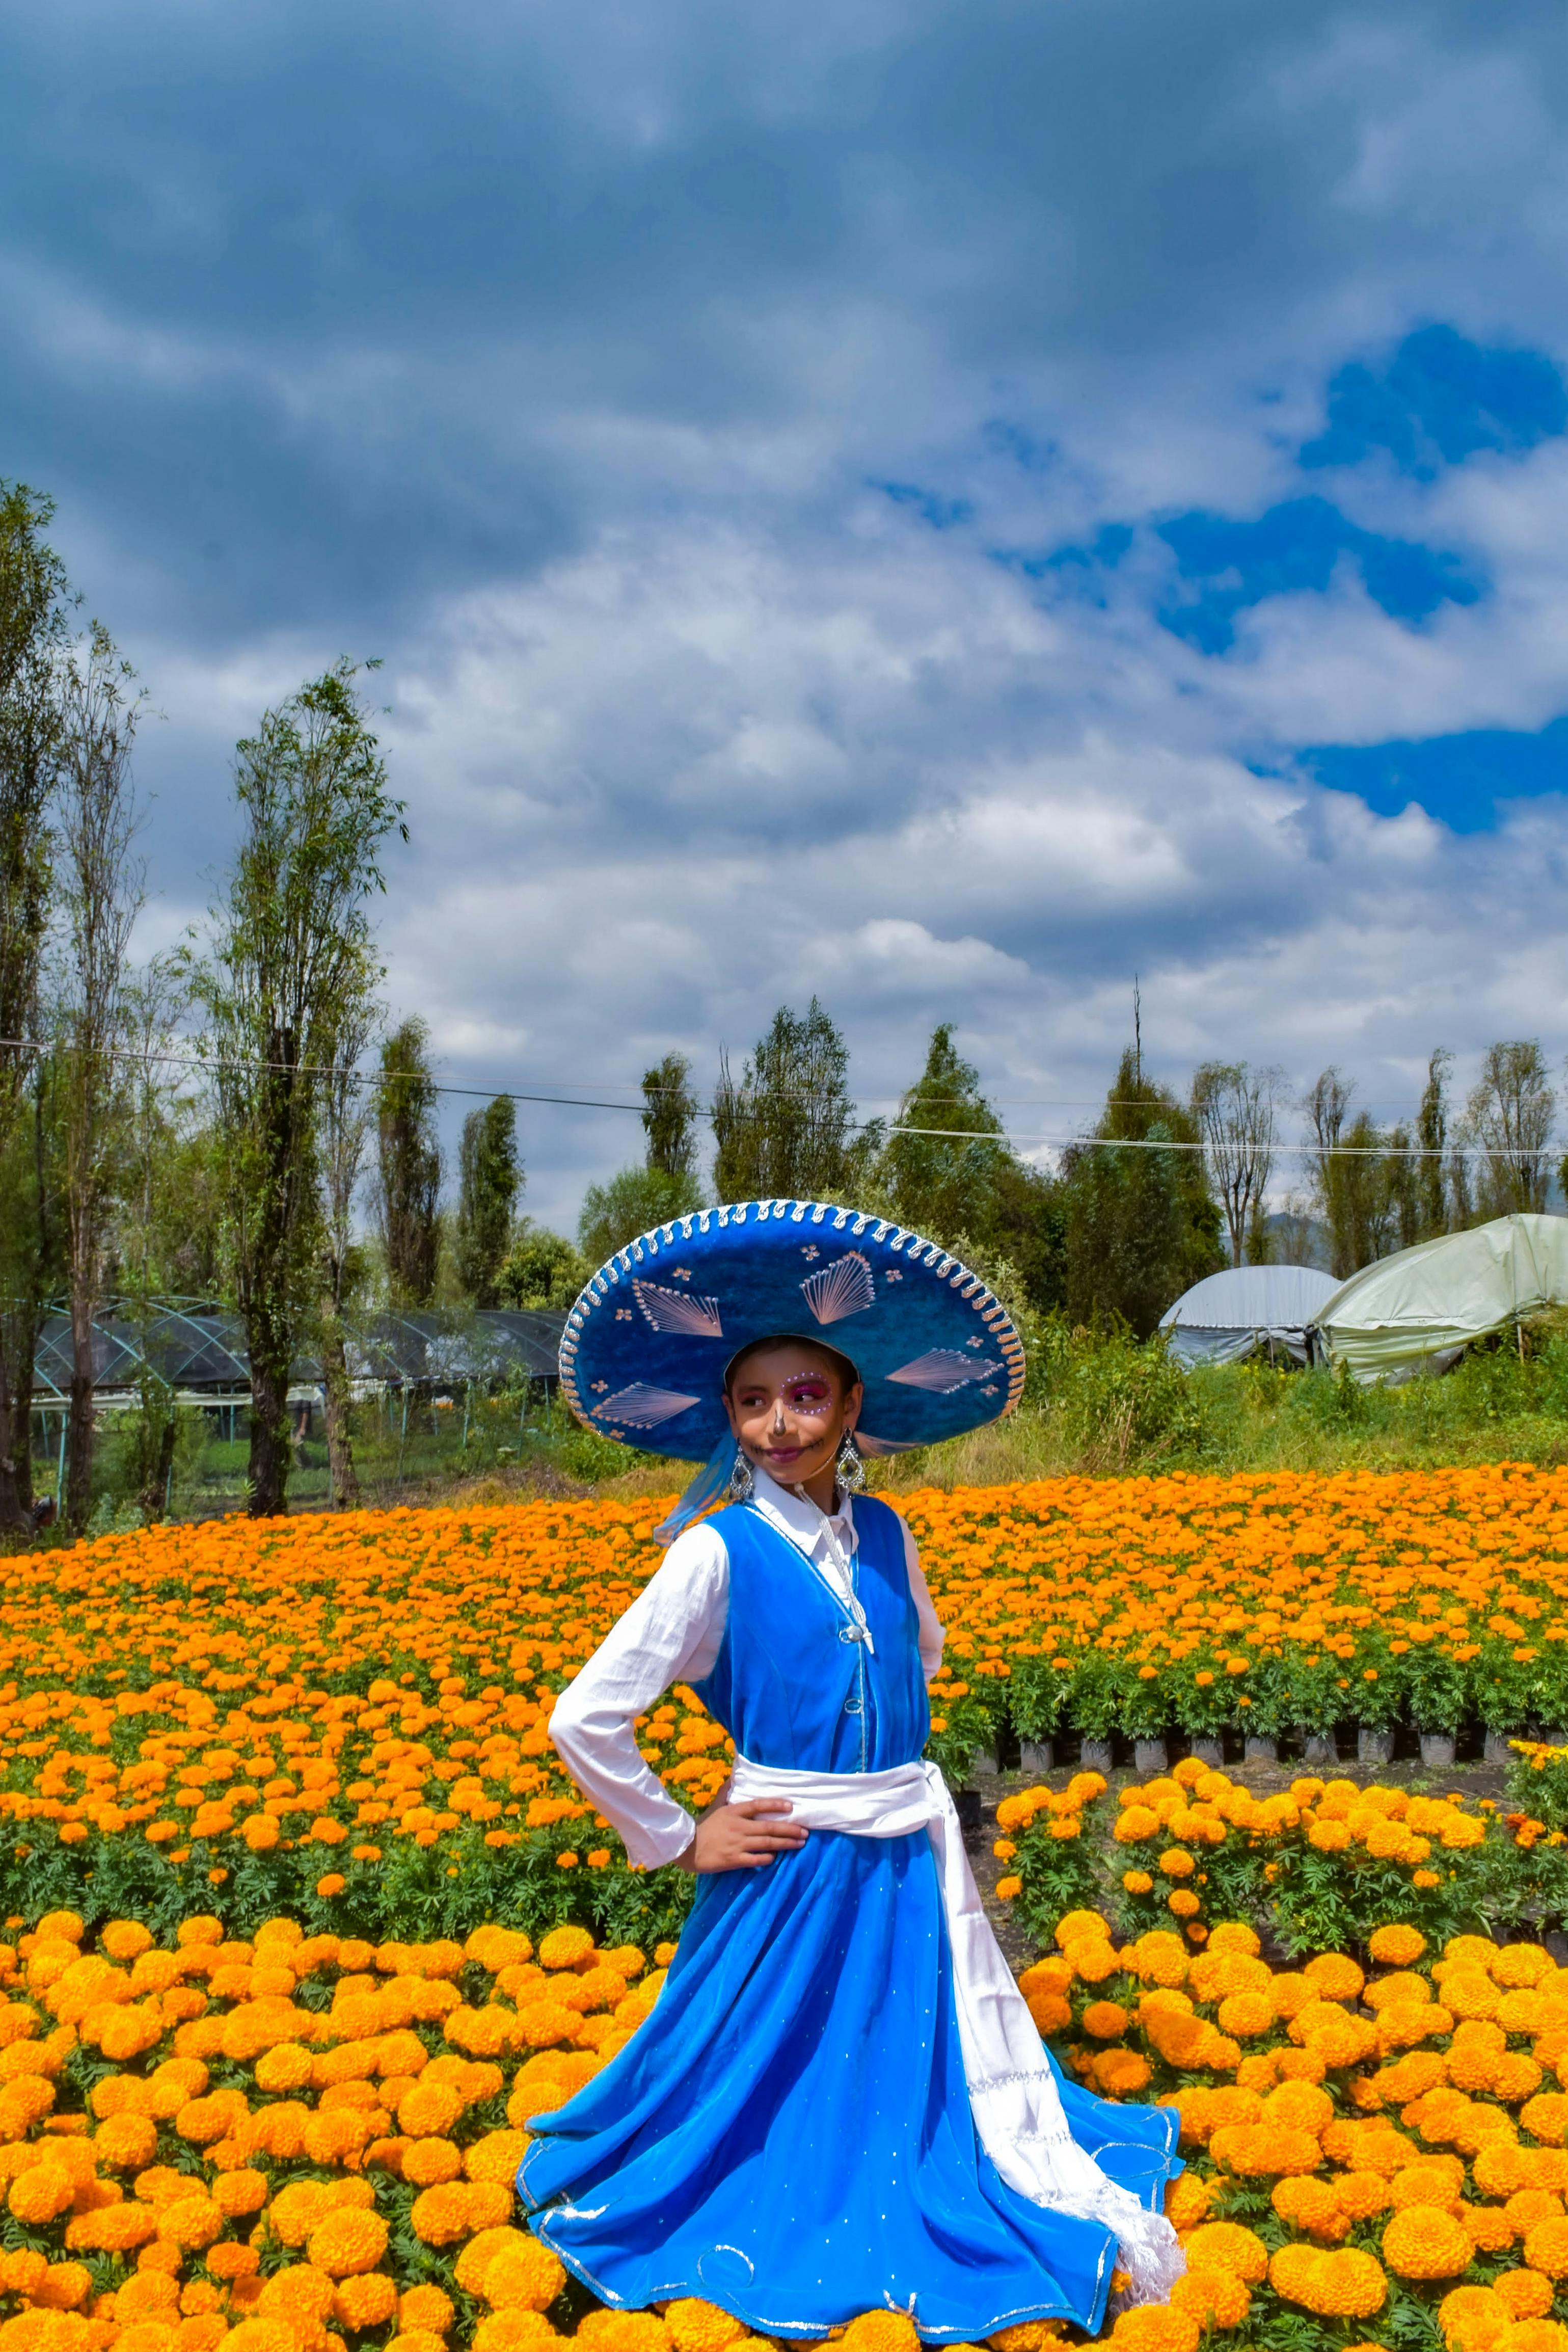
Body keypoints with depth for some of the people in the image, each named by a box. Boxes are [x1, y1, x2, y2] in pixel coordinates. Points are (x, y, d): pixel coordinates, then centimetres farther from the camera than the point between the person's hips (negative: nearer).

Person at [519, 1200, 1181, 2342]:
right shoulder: (718, 1553, -15)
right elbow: (585, 1720, -17)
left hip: (913, 1852, 4)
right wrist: (677, 1839, -10)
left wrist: (889, 1760, 9)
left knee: (955, 2068, 13)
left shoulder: (886, 1534, 0)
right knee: (778, 2087, 10)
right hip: (793, 1861, -3)